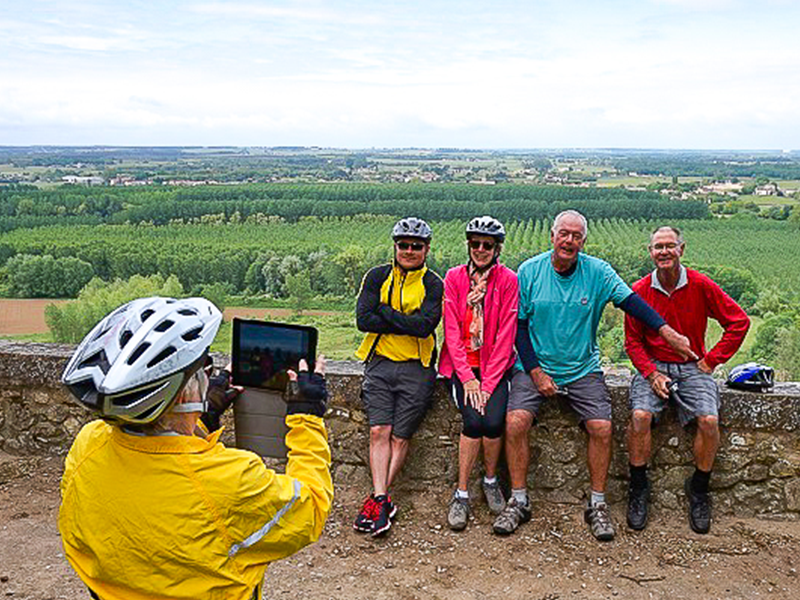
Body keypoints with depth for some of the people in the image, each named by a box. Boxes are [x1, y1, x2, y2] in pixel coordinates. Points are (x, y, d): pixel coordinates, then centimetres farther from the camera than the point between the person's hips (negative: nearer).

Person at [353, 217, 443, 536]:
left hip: (416, 368, -1)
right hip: (379, 364, 2)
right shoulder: (377, 277, 8)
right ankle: (382, 501, -8)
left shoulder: (433, 285, 3)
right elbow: (363, 320, -6)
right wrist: (406, 322, -10)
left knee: (400, 436, -3)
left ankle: (377, 498, 5)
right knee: (379, 431, -9)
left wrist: (385, 311, -10)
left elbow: (425, 326, -14)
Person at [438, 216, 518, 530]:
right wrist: (467, 378, -12)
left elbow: (506, 334, -6)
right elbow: (452, 331, -2)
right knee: (474, 420, -22)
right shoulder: (454, 278, 2)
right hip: (461, 364, 0)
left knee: (494, 420, -22)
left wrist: (489, 381, -13)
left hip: (496, 365, 0)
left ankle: (491, 481, 5)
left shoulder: (508, 280, -1)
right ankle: (461, 493, -7)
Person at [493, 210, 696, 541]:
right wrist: (535, 372, -8)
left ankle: (597, 505, 2)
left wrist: (667, 331, -22)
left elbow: (631, 301, -7)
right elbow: (518, 325, -1)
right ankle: (518, 502, -4)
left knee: (601, 427, -17)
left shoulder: (598, 271, -1)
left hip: (583, 369, 1)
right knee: (515, 422, -20)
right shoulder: (529, 271, -2)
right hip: (534, 366, 0)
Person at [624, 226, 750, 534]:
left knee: (709, 420, -24)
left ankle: (698, 488, 2)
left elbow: (739, 321, 2)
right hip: (653, 366, 0)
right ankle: (638, 488, -5)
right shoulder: (639, 290, -3)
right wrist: (651, 373, -10)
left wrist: (712, 360, -2)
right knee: (640, 415, -26)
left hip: (692, 367, 0)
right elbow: (633, 340, 4)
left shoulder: (700, 285, -5)